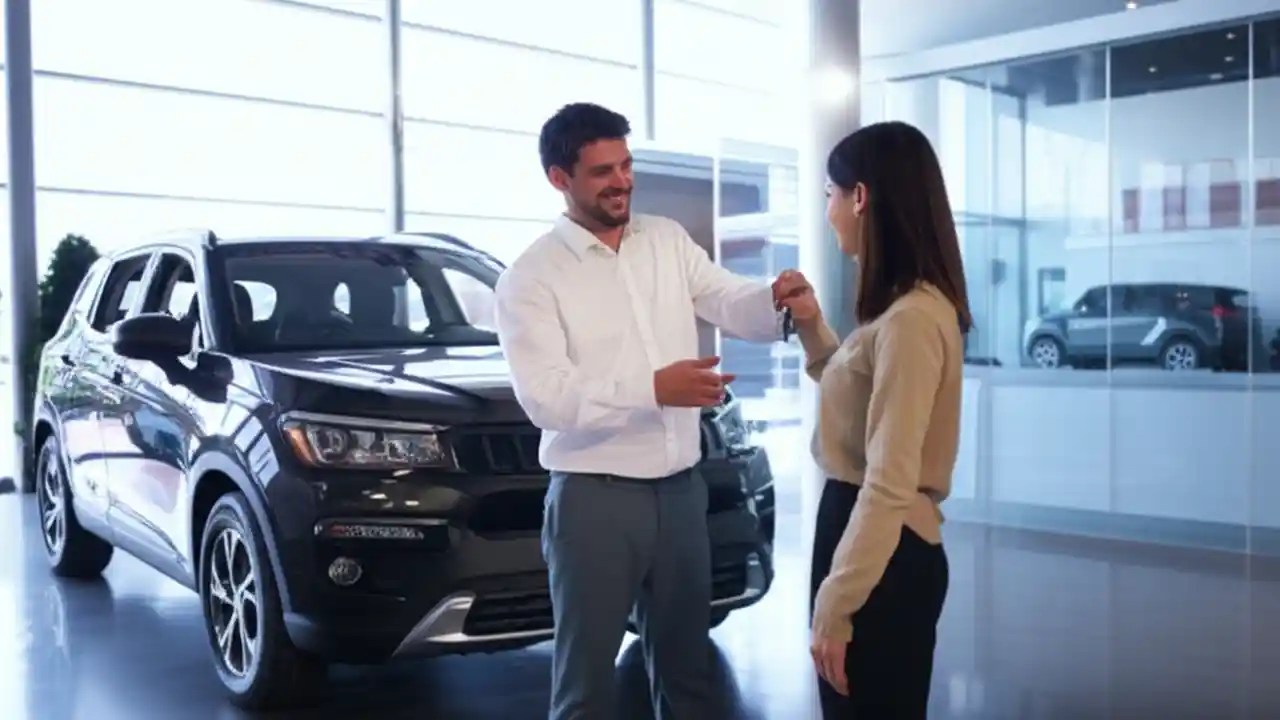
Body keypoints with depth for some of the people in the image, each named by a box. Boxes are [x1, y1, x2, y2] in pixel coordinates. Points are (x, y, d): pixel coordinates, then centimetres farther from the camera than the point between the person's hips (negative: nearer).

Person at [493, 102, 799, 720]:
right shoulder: (531, 277, -8)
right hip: (594, 499, -5)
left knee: (686, 664, 19)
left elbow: (731, 306, -3)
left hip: (681, 488, 5)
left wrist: (776, 300, -27)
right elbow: (546, 398, -19)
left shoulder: (668, 239, 7)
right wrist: (654, 388, -30)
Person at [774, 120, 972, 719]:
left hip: (886, 557, -10)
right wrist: (811, 326, 12)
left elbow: (889, 486, -26)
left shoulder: (911, 317, -23)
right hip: (864, 531, 10)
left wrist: (833, 608, -23)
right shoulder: (902, 307, 8)